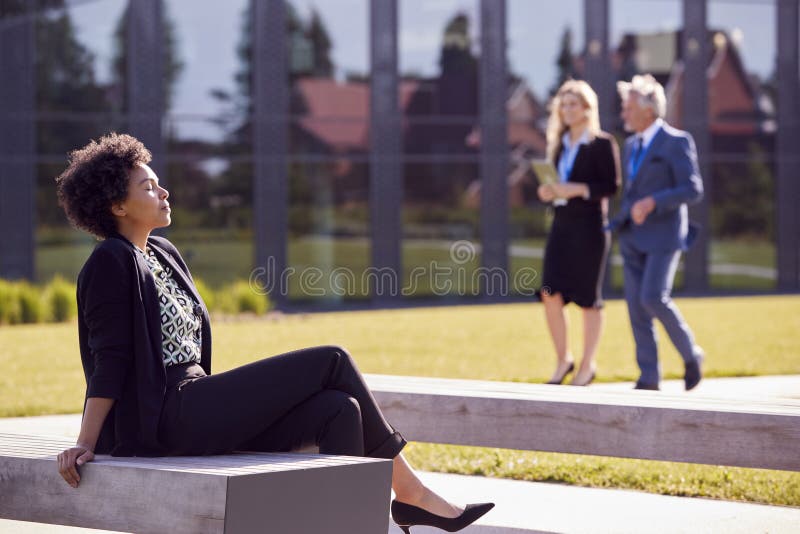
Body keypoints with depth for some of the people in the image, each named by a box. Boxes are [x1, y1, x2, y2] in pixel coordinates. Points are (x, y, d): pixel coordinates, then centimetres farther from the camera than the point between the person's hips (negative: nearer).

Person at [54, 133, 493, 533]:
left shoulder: (164, 255, 19)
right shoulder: (111, 263, -7)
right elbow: (109, 360, -13)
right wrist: (85, 444, -20)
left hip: (194, 409, 9)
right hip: (165, 419, -9)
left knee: (340, 411, -12)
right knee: (332, 362, -10)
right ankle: (409, 492, -1)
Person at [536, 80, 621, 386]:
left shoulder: (602, 143, -5)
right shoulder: (560, 145, 16)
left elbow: (611, 186, -10)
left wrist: (579, 189, -21)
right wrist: (548, 192, 1)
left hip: (589, 226, -6)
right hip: (561, 224, 6)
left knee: (588, 297, 1)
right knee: (550, 294, -6)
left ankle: (587, 366, 11)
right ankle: (563, 360, 9)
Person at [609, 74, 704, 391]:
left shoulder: (677, 142, -7)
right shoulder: (632, 145, 15)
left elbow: (693, 190, -14)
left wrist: (652, 202, -23)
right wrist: (622, 217, 15)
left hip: (664, 236, -7)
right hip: (633, 239, 7)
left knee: (654, 298, -18)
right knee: (636, 306, 0)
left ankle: (690, 353, 4)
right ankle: (649, 378, 3)